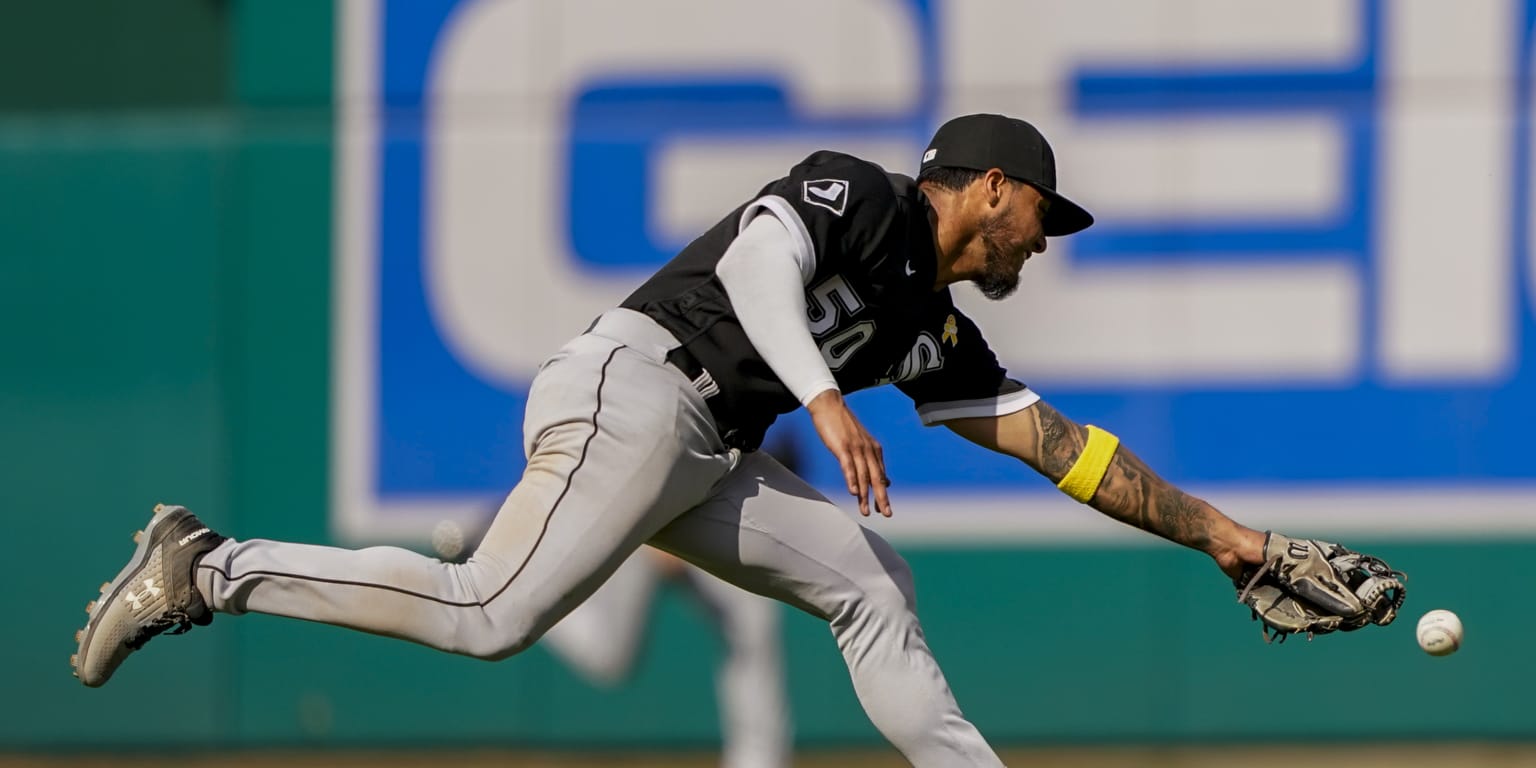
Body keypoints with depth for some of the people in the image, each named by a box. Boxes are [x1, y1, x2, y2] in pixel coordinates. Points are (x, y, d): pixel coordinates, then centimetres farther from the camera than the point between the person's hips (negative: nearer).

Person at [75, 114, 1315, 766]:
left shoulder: (934, 338, 24)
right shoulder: (857, 197, 1)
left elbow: (1060, 443, 25)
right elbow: (762, 252, -18)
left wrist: (1214, 529, 24)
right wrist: (823, 397, -30)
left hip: (704, 463, 9)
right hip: (632, 389, -9)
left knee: (867, 581, 5)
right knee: (491, 617, -21)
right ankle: (210, 573, -16)